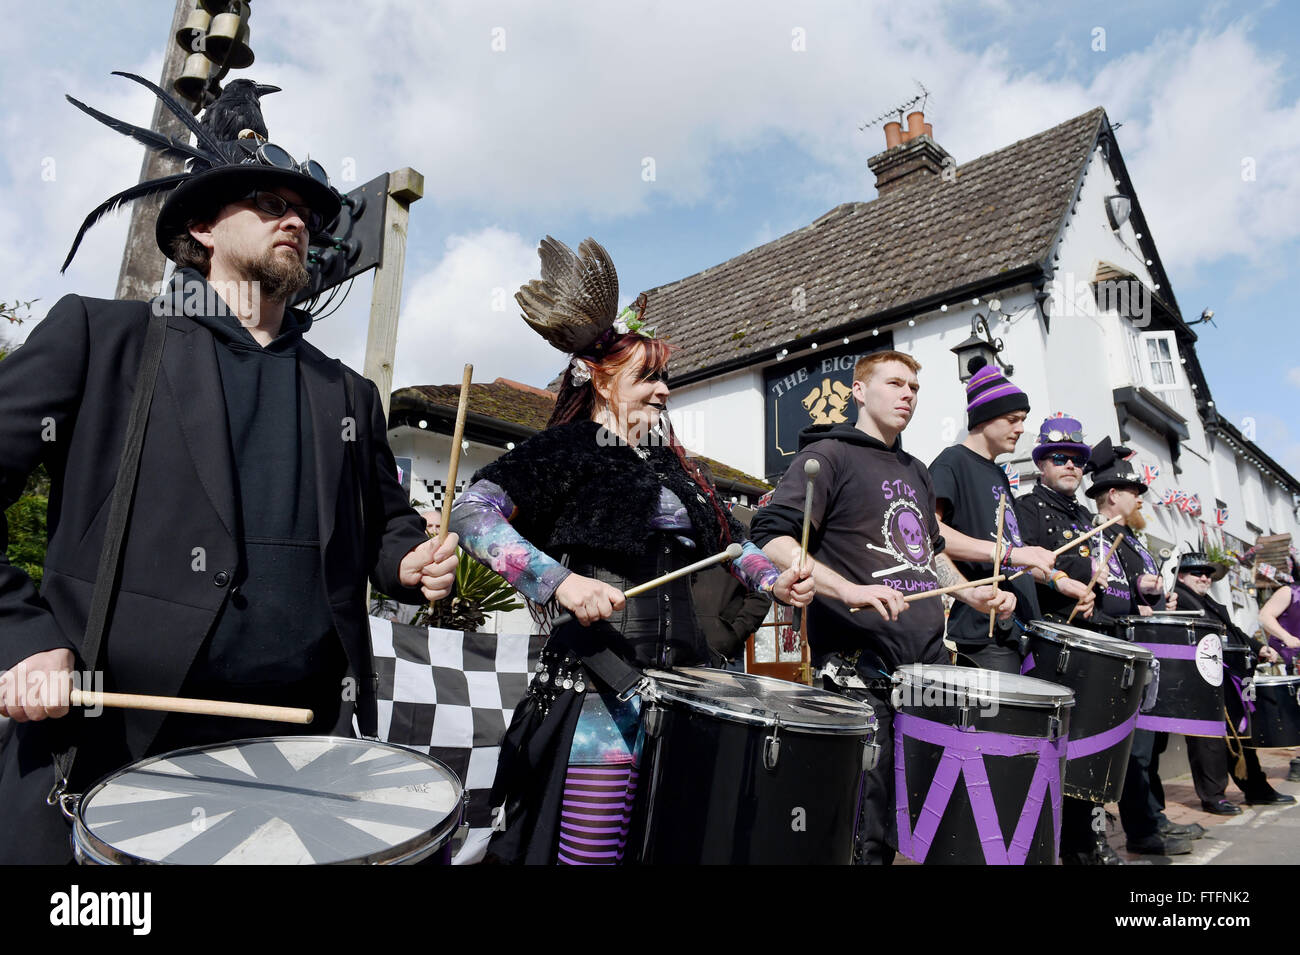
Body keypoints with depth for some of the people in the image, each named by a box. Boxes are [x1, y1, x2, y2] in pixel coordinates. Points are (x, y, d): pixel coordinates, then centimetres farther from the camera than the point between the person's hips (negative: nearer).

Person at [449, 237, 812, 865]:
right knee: (589, 853, -3)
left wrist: (774, 581, 7)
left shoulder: (670, 465, 18)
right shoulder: (568, 449, -3)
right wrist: (562, 582, -23)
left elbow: (725, 540, 26)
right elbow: (472, 511, -14)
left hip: (681, 682, 7)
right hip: (598, 686, -6)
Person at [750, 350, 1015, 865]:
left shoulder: (916, 472, 22)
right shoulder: (828, 455, -2)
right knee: (867, 836, -3)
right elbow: (771, 537, -14)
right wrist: (848, 590, -26)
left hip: (930, 661, 8)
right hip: (862, 669, -7)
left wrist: (972, 595, 13)